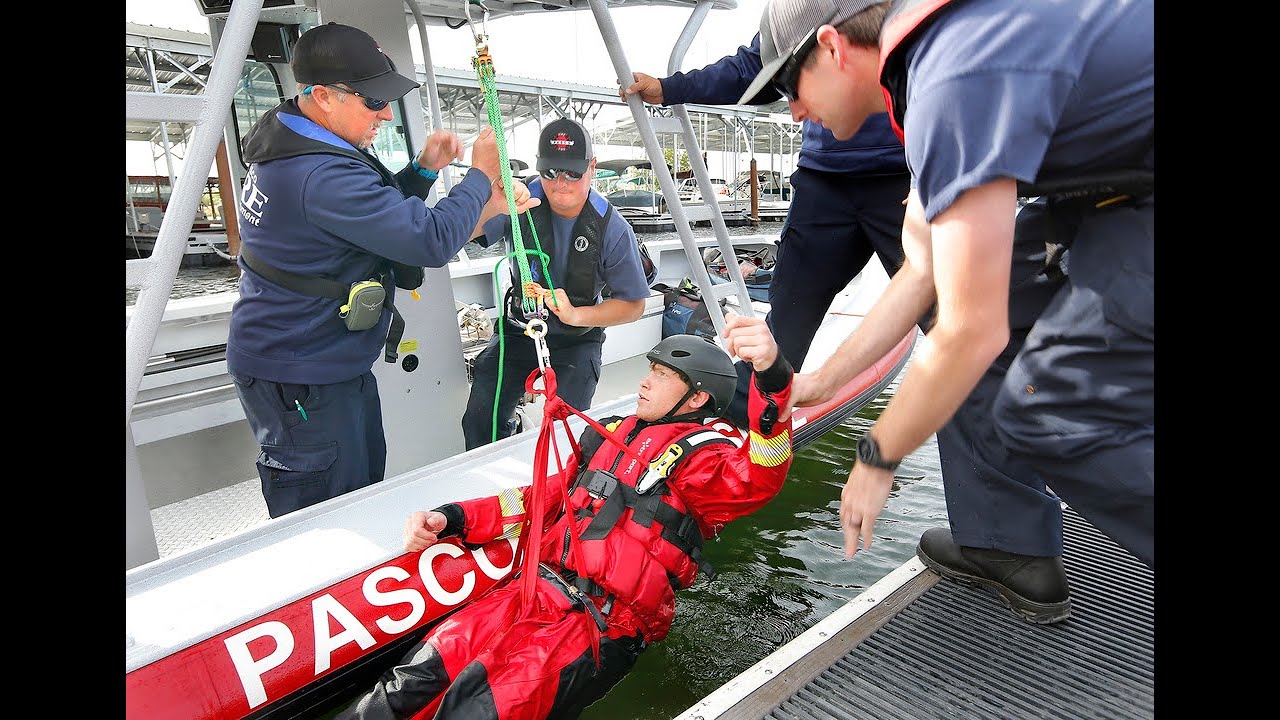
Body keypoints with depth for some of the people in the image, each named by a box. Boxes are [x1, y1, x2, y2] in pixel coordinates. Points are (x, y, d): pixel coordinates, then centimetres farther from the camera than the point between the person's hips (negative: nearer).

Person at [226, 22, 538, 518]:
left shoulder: (293, 144, 6)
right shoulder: (322, 176, -30)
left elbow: (380, 213, 16)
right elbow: (433, 241, -31)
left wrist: (423, 170, 1)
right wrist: (481, 175, -16)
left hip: (334, 365, 11)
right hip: (298, 380, -11)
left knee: (364, 488, 23)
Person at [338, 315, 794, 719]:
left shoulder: (707, 454, -2)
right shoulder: (611, 434, 18)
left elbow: (757, 478, -24)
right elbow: (550, 496, 22)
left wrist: (772, 376, -43)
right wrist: (453, 519, 11)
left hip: (603, 625, -5)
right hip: (536, 588, 6)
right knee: (417, 678, -12)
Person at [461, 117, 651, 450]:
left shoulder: (613, 229, -18)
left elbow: (634, 304, -12)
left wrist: (576, 315, -26)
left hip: (576, 342, -1)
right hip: (517, 330, 2)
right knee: (480, 421, -5)